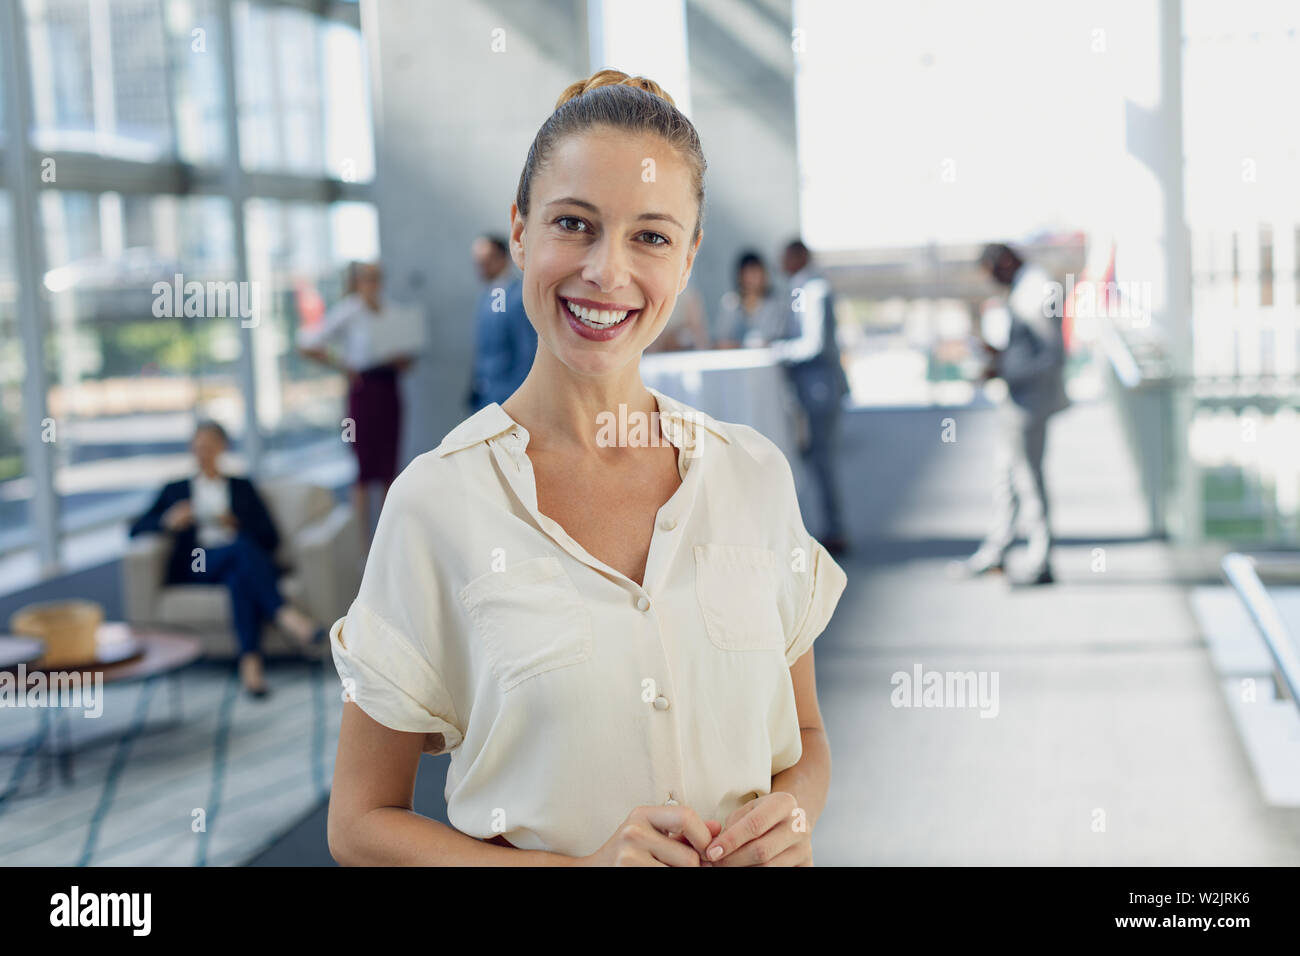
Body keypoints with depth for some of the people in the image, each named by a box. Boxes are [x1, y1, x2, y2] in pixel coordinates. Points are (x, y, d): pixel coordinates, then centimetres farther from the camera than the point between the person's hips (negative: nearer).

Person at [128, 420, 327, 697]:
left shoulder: (242, 487, 27)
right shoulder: (175, 490, 26)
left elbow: (270, 537, 16)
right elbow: (137, 528, 13)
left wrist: (236, 525, -3)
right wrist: (167, 522, -8)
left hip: (242, 561, 1)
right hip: (197, 566, -1)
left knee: (240, 577, -39)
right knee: (242, 547, -36)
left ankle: (250, 661, -56)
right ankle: (284, 614, -51)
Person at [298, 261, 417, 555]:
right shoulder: (348, 312, -5)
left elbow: (404, 351, 19)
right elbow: (308, 344, -10)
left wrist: (403, 361, -3)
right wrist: (342, 365, -12)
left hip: (389, 388, 5)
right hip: (364, 389, -5)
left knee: (389, 468, 9)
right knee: (365, 469, -2)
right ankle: (364, 544, 4)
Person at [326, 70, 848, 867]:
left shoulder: (756, 475, -7)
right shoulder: (438, 502, -15)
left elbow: (805, 736, 6)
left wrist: (792, 812, -14)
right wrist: (580, 866, -22)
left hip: (742, 859, 3)